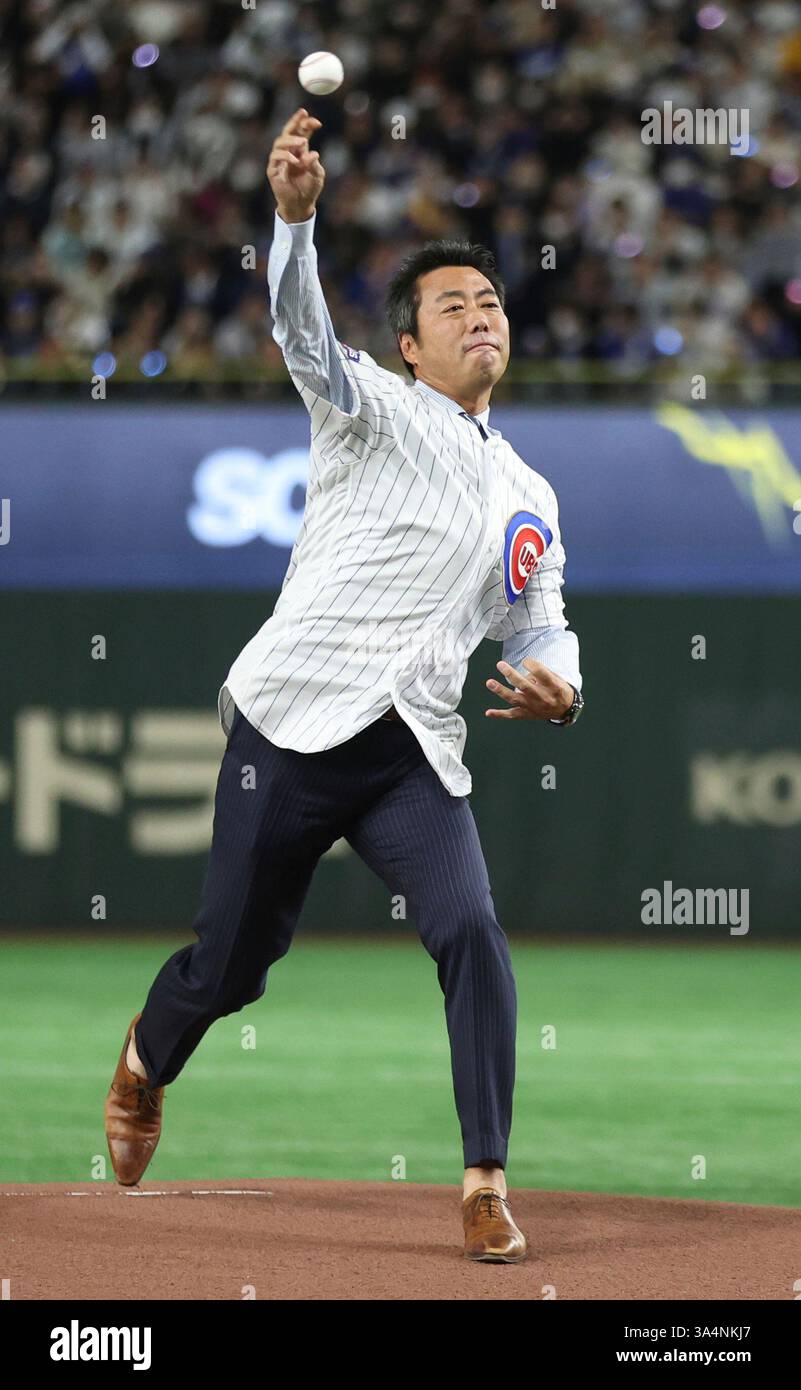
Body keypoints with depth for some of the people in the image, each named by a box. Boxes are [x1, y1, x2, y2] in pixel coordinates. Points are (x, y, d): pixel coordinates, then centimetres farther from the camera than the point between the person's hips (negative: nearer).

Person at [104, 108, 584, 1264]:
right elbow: (304, 333, -17)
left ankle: (487, 1184, -15)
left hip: (416, 756, 4)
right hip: (295, 726, -4)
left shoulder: (527, 499, 20)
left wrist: (556, 682, -1)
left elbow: (540, 624, 25)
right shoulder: (374, 410, 3)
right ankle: (146, 1062, 39)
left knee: (471, 931, -19)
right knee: (229, 964, 4)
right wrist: (296, 214, -37)